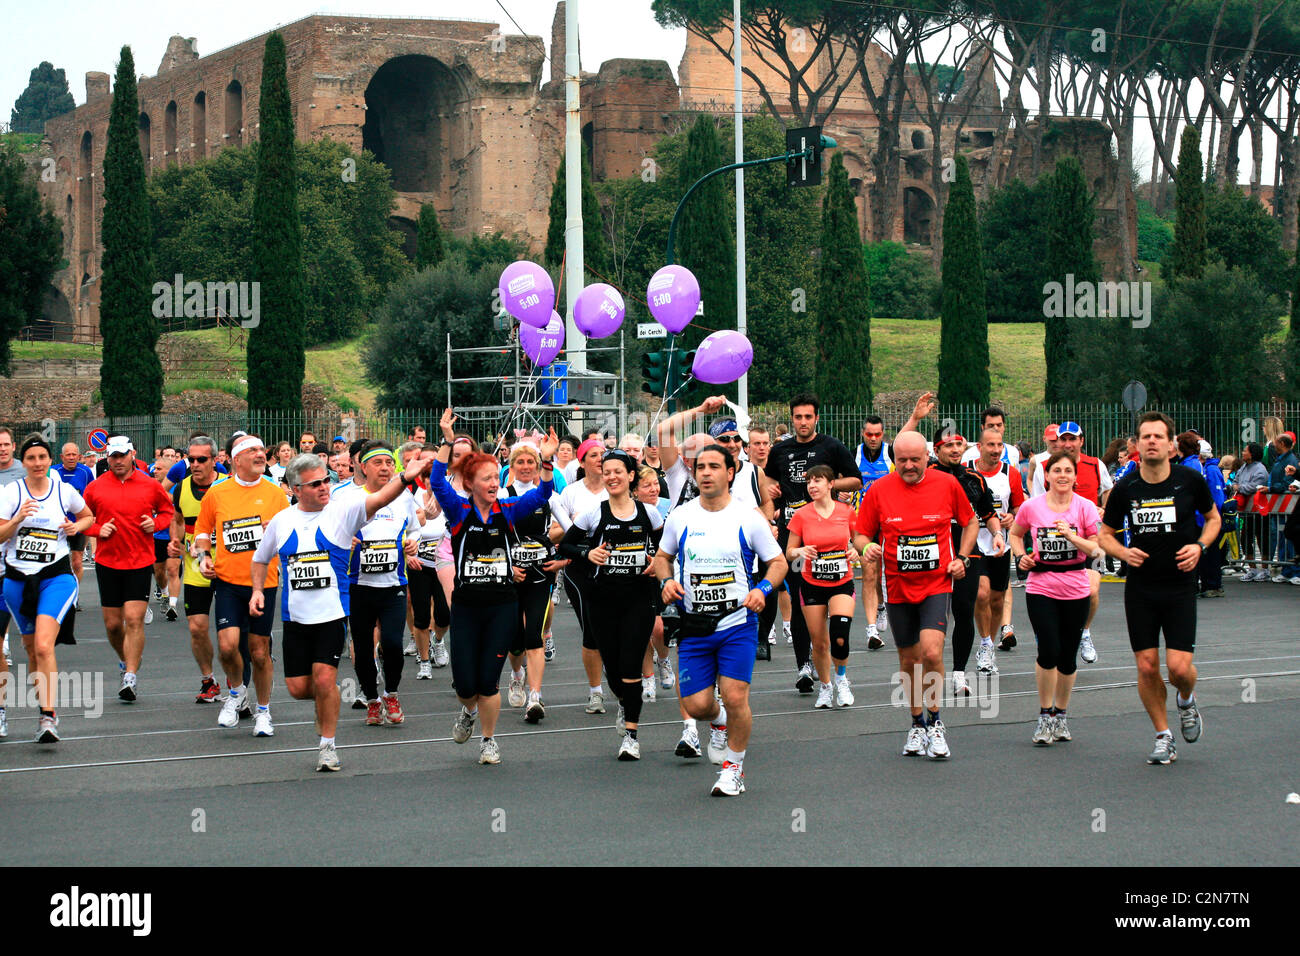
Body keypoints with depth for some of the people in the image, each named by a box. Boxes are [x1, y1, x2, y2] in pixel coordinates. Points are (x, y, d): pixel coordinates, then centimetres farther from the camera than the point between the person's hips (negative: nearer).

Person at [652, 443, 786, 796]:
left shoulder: (748, 518, -3)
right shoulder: (680, 516, 3)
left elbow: (778, 562, 4)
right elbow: (662, 557, 18)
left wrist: (762, 588, -15)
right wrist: (667, 580, -3)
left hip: (738, 623, -2)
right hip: (694, 625, 2)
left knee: (735, 697, -12)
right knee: (696, 705, -2)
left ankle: (733, 768, 10)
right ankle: (719, 721, 36)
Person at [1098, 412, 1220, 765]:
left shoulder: (1190, 481, -6)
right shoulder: (1124, 488, -3)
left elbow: (1213, 517, 11)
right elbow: (1105, 534, 9)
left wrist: (1200, 545, -8)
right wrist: (1123, 552, -12)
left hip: (1180, 586, -1)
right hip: (1140, 587, 2)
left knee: (1179, 667, -11)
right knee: (1147, 667, -1)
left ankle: (1187, 700, 26)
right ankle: (1163, 737, 17)